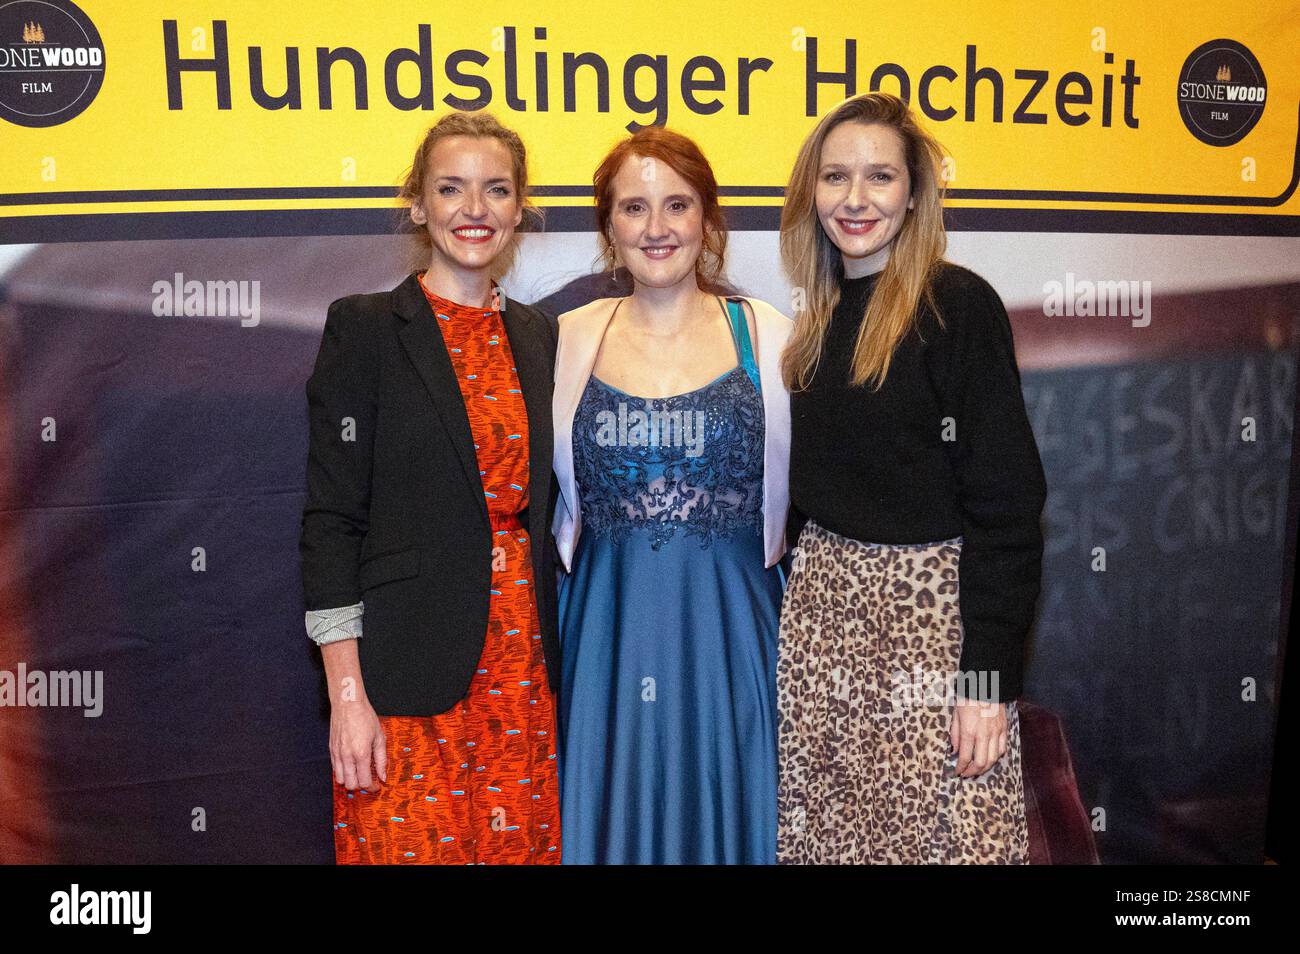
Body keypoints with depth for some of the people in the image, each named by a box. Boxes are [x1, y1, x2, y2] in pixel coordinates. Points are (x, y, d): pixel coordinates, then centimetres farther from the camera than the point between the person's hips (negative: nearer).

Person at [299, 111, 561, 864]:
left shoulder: (539, 337, 10)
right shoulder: (365, 328, -4)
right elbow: (332, 515, -7)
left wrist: (555, 665, 10)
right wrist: (347, 693, -12)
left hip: (524, 668, 5)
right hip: (407, 673, -4)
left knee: (520, 843, 11)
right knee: (409, 845, 4)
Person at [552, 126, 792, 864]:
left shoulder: (770, 337, 0)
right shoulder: (568, 342, 3)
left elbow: (804, 493, 5)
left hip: (731, 636, -1)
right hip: (609, 635, 1)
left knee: (725, 817, 12)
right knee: (612, 820, 12)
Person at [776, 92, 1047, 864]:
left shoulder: (957, 303, -10)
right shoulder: (821, 317, 10)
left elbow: (1006, 498, -14)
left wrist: (989, 676, -17)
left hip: (931, 603, -6)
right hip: (822, 603, 6)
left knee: (940, 829, 2)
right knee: (825, 828, 12)